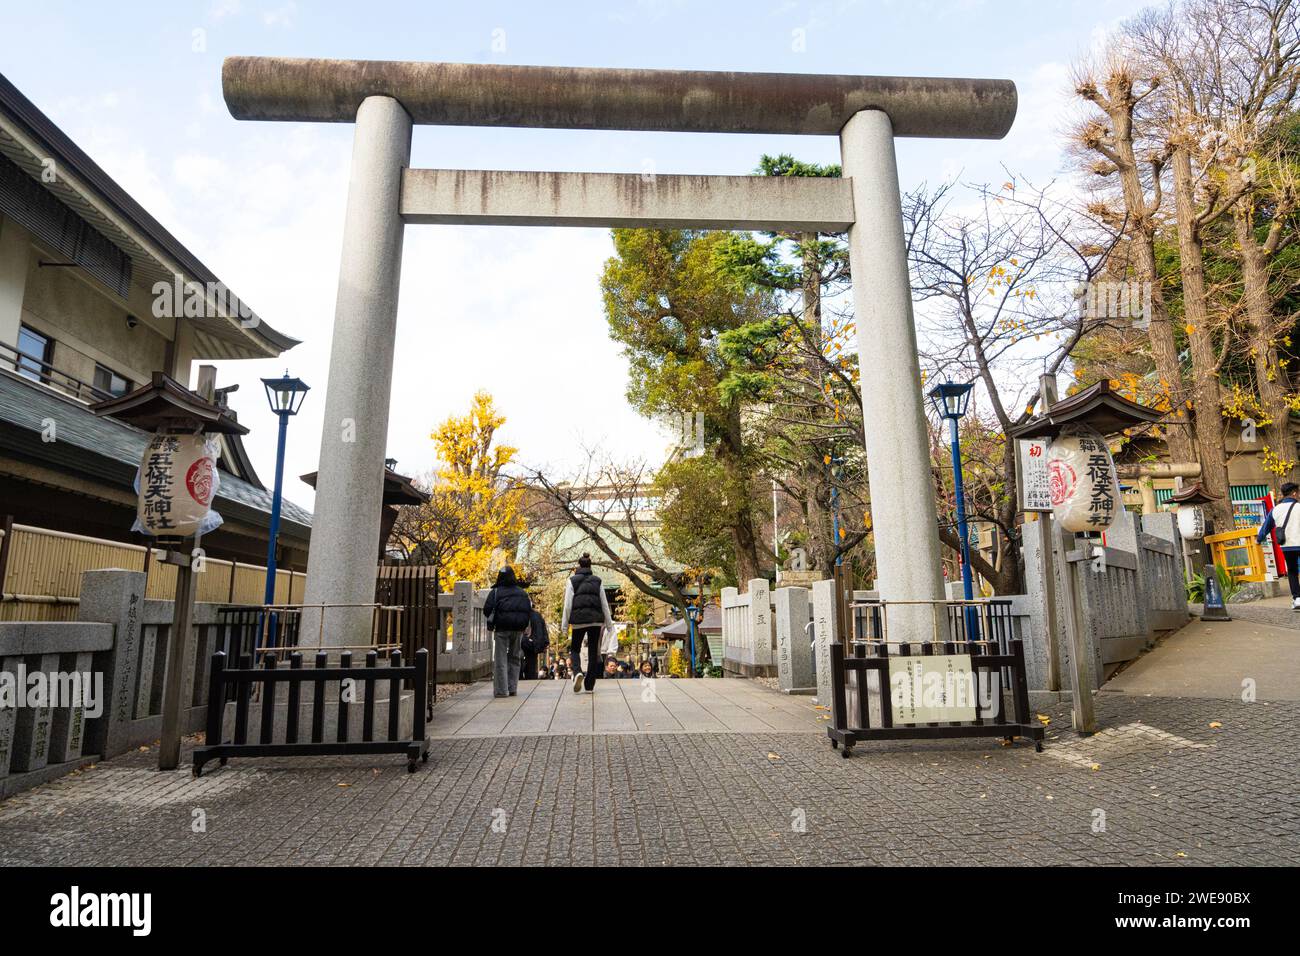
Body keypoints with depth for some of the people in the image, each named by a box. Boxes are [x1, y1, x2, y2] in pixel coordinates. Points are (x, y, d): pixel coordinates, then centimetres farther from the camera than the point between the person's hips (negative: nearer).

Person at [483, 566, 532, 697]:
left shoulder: (495, 592, -1)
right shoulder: (523, 592, 12)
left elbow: (487, 610, -5)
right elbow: (529, 611, 12)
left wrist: (490, 623, 11)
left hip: (502, 628, -4)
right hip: (519, 629, 4)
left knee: (500, 660, 1)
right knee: (514, 658, 13)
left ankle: (501, 690, -3)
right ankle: (512, 688, 14)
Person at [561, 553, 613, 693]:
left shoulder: (572, 580, 2)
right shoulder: (597, 581, 8)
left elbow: (568, 604, -2)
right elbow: (604, 604, 8)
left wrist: (564, 625, 1)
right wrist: (608, 622, 14)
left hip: (579, 620, -2)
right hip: (596, 620, 2)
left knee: (575, 649, 13)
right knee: (593, 651, 9)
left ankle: (578, 672, -15)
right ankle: (589, 685, 10)